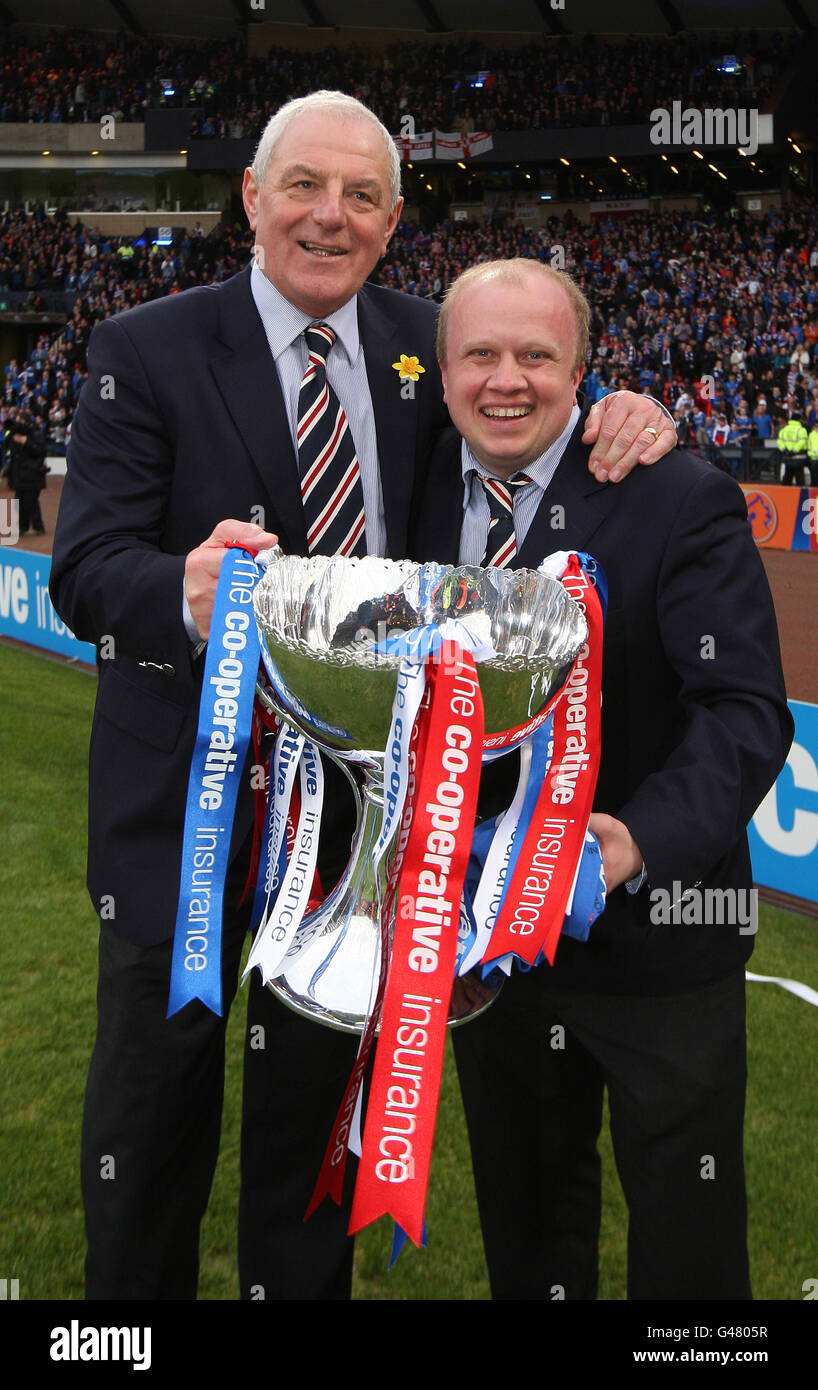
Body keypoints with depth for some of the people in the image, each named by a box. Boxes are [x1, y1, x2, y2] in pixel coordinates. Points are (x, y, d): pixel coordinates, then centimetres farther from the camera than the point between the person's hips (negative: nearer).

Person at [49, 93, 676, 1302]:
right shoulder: (145, 353, -9)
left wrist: (625, 423, -10)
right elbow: (85, 570, -17)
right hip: (189, 788, -3)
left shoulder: (418, 342, 4)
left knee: (319, 1087, 18)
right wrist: (186, 594, -41)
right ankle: (134, 1293, 35)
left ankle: (302, 1285, 39)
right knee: (155, 1085, 11)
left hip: (360, 783, 3)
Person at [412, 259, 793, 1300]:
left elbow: (744, 708, -22)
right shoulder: (423, 486, 0)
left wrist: (644, 840, -39)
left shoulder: (683, 503, -17)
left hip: (654, 934, -4)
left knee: (687, 1243, 13)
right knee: (522, 1210, 25)